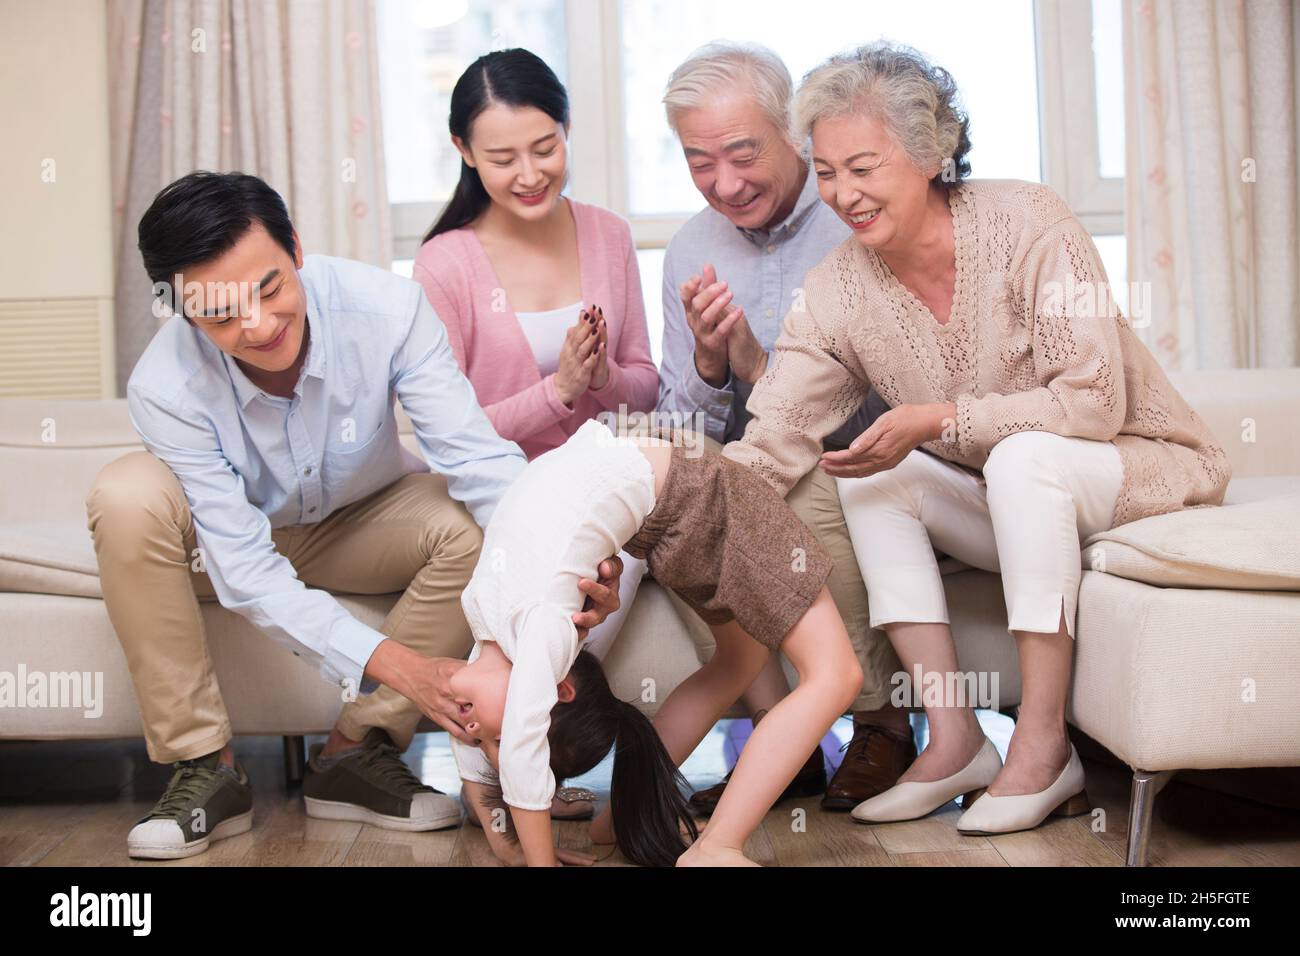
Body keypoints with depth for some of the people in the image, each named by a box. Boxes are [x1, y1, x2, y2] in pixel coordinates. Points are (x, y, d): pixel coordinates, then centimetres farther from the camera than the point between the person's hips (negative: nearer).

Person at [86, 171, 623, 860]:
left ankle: (352, 753, -13)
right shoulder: (165, 388, -31)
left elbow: (476, 454, -32)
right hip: (239, 539, -1)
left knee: (478, 522, -28)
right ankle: (202, 768, -19)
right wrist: (393, 664, -44)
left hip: (358, 528, 2)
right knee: (127, 496, -32)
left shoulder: (385, 307, -29)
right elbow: (246, 571, -32)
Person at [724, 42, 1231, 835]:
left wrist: (938, 420, -29)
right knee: (869, 478, -16)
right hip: (1012, 502, 5)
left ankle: (1044, 746, -24)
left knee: (1023, 455, -33)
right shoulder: (839, 288, -8)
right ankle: (954, 742, -15)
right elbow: (770, 447, -14)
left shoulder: (1028, 224, -21)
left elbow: (1093, 404, -23)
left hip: (1144, 469, -5)